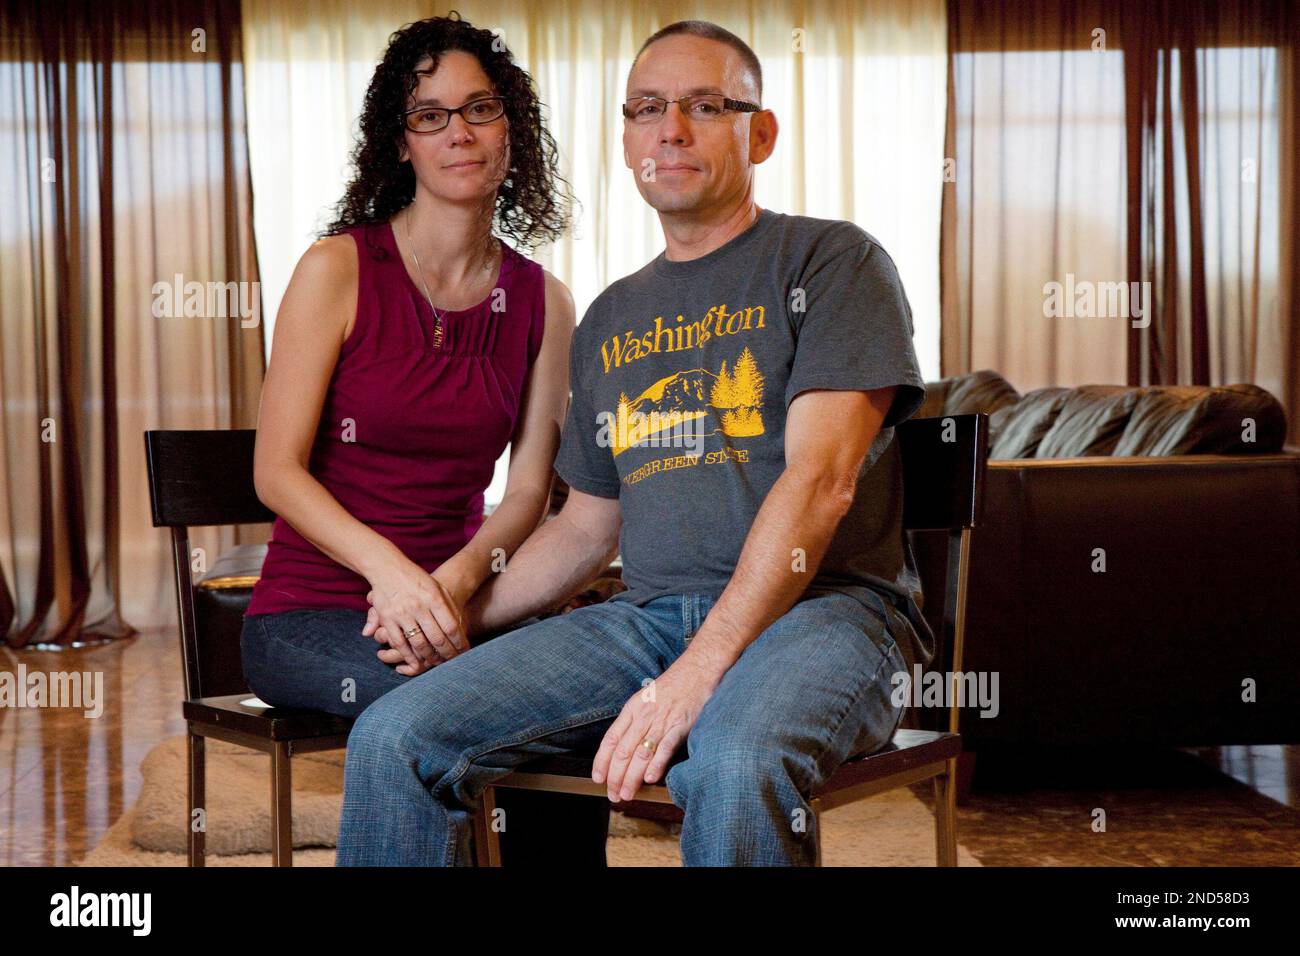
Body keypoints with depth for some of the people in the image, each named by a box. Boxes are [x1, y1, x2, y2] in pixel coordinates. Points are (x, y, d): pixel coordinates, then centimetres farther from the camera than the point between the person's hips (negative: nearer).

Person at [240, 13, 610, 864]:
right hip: (311, 613, -3)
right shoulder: (339, 270, -3)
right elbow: (277, 471, -8)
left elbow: (529, 492, 3)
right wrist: (390, 570, -24)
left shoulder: (541, 301, 7)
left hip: (449, 599, 3)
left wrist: (457, 578, -18)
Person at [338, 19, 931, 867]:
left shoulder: (830, 261, 2)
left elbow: (820, 481, -12)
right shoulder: (609, 321, 22)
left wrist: (698, 671, -22)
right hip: (650, 612, 5)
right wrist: (460, 611, 10)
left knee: (737, 765, -40)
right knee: (394, 736, -13)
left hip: (823, 605, -5)